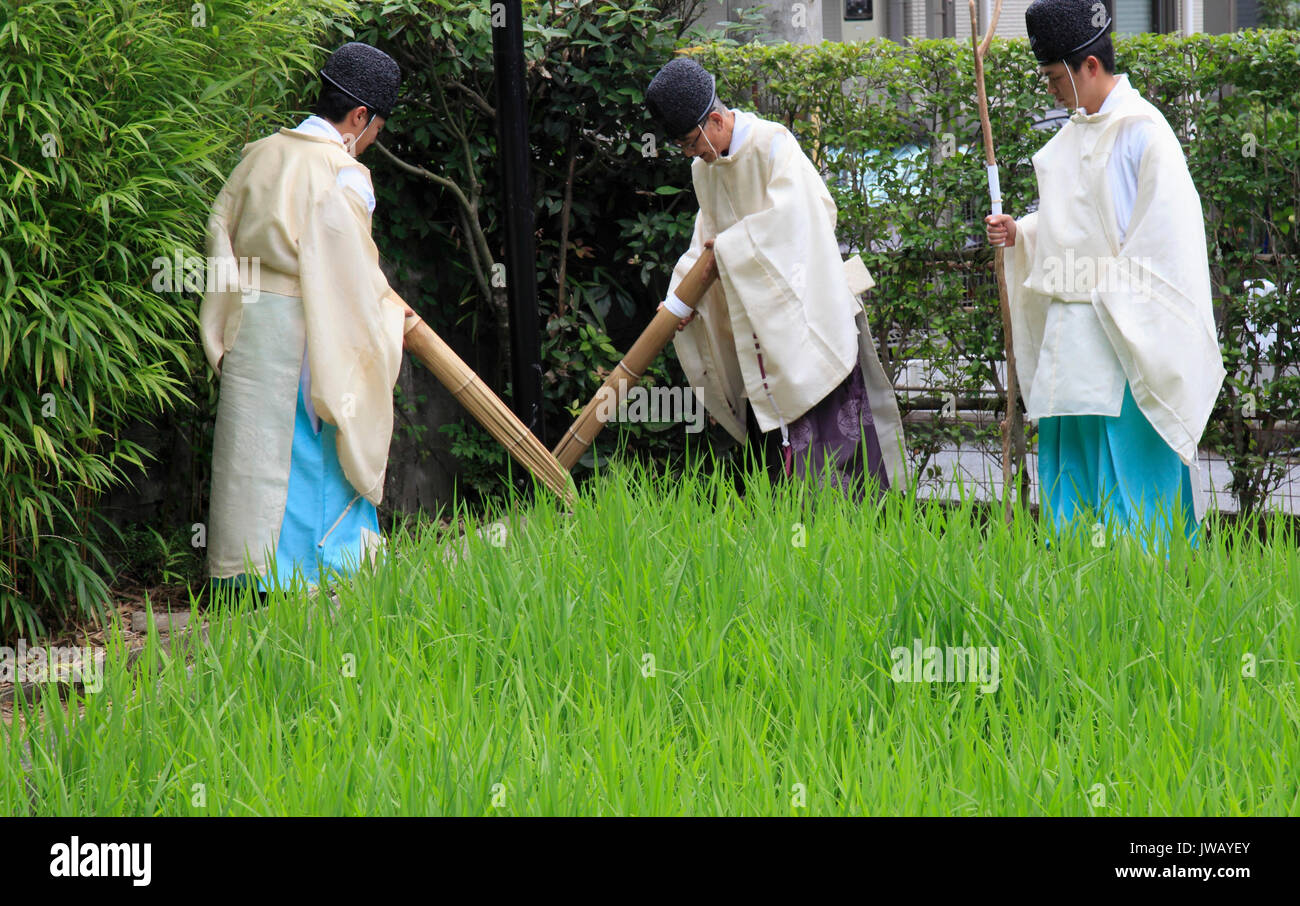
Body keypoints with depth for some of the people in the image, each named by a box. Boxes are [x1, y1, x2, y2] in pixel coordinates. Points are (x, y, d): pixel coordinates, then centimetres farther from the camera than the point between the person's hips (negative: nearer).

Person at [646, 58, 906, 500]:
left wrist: (731, 244, -11)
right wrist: (682, 298, 7)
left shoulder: (771, 143, -11)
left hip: (803, 307, -7)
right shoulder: (704, 167, 11)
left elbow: (790, 213, -20)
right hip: (759, 316, 7)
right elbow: (708, 235, 18)